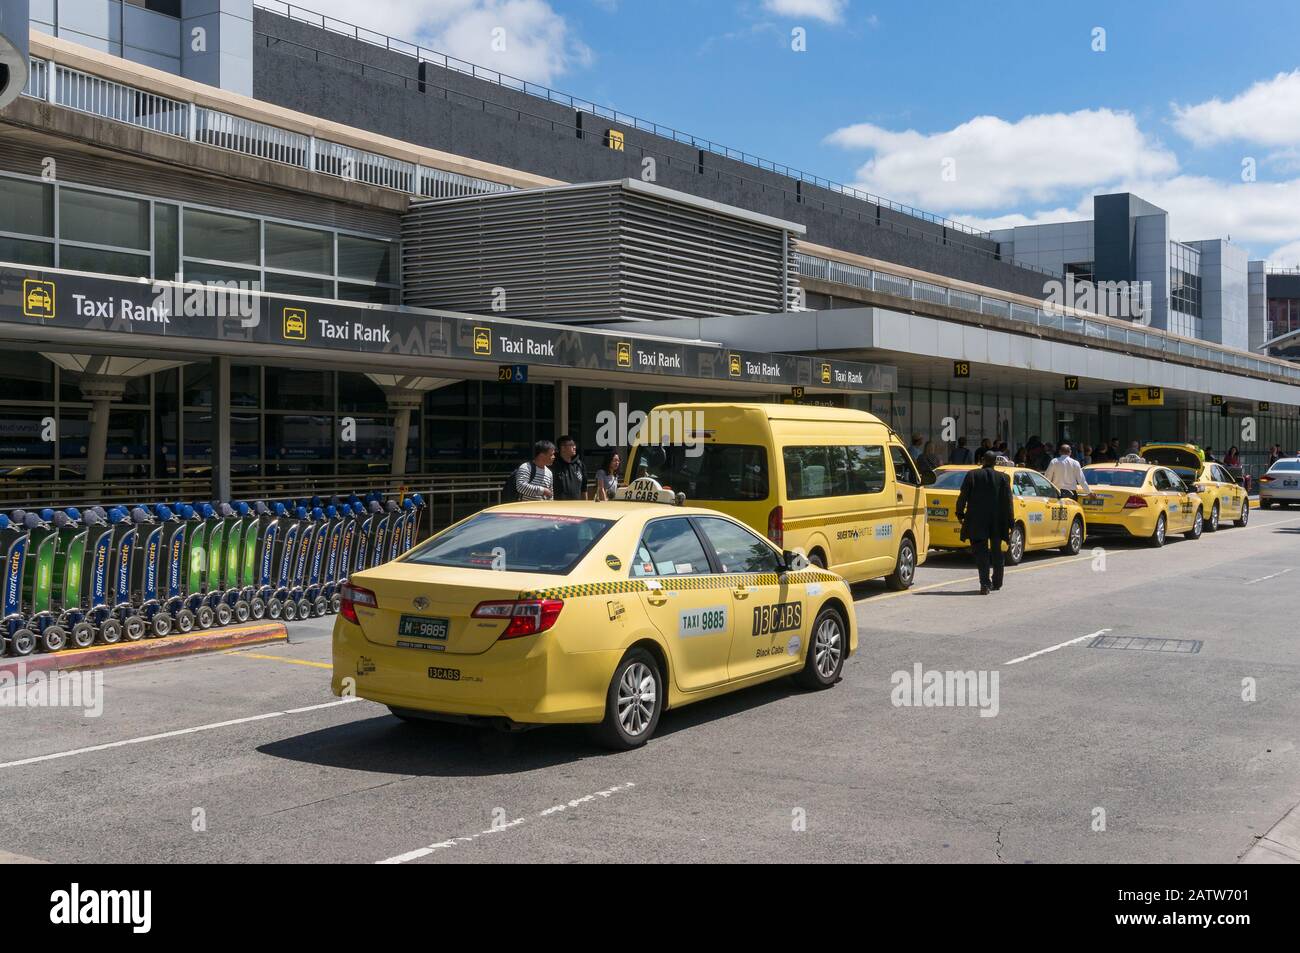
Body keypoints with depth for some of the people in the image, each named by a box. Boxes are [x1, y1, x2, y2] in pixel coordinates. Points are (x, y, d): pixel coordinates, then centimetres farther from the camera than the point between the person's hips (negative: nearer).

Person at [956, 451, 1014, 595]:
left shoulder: (972, 475, -4)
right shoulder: (1003, 478, 0)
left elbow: (963, 496, -4)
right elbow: (1008, 501, -1)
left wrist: (960, 513, 8)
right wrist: (1010, 521, 3)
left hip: (977, 522, -2)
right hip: (997, 522, 2)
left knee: (981, 552, -1)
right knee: (996, 552, 17)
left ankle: (985, 583, -13)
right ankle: (997, 583, 28)